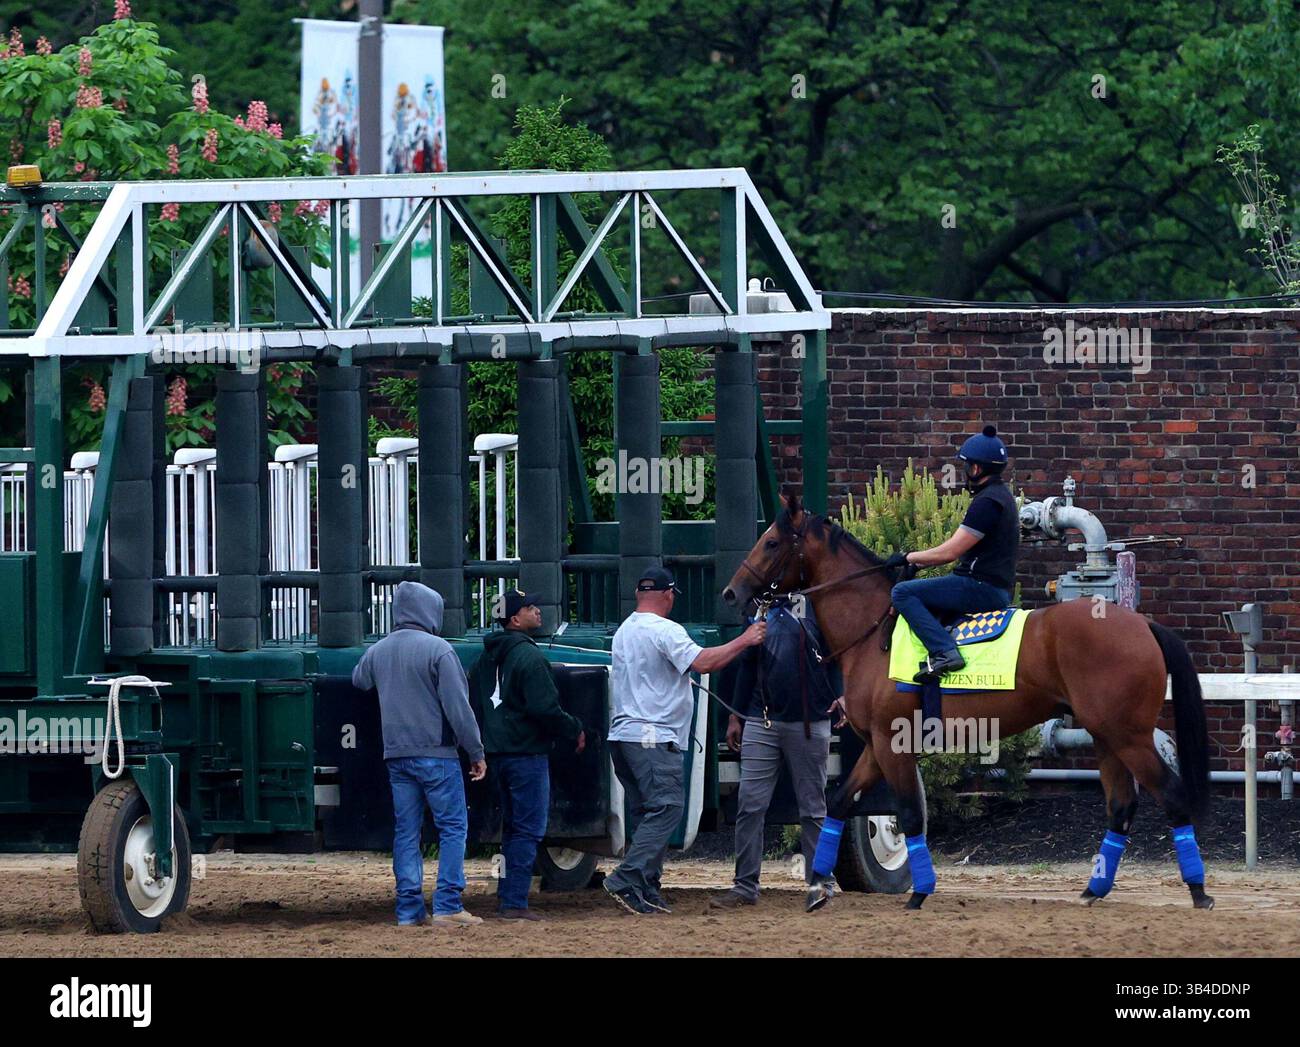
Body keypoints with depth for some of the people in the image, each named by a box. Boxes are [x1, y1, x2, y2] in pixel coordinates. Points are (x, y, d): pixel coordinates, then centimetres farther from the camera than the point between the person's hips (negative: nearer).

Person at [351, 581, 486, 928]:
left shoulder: (378, 651, 8)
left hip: (396, 754, 6)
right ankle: (447, 906, -8)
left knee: (406, 831, 9)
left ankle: (409, 909, 7)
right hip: (436, 753, -6)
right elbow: (457, 706, -13)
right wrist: (476, 752, -7)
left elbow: (359, 681, 29)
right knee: (453, 827, 0)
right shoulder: (437, 649, -11)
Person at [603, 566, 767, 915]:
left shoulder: (623, 632, 17)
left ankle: (647, 891, 8)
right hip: (654, 737, -9)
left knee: (645, 813, 11)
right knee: (666, 809, -11)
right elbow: (702, 662, -22)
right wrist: (745, 641, -13)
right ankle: (627, 880, -21)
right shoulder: (665, 631, -11)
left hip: (622, 735, 9)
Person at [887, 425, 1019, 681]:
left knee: (903, 593, -15)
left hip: (981, 588, -11)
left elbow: (950, 551, -18)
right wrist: (920, 562, 18)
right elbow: (956, 550, 22)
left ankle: (944, 652, -27)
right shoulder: (1001, 495, 17)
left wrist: (908, 558, -4)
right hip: (998, 590, 11)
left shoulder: (987, 502, -17)